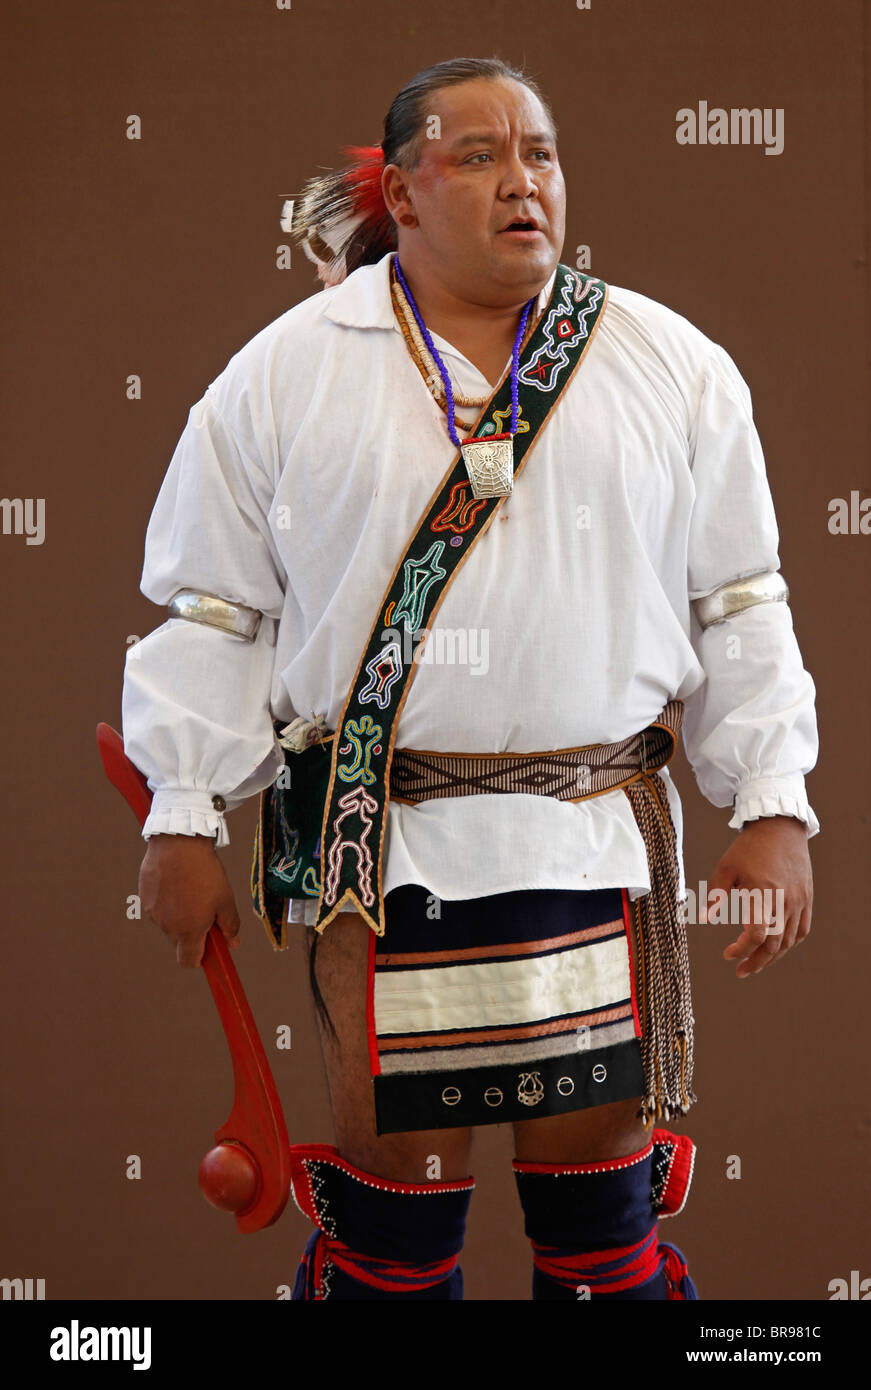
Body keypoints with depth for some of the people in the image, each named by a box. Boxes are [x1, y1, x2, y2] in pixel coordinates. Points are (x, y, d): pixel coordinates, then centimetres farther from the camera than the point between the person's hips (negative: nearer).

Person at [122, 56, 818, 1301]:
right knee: (396, 1193, 6)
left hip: (601, 844, 1)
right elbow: (213, 616, 7)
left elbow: (739, 611, 10)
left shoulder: (674, 366, 7)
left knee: (603, 1188, 8)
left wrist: (774, 810, 3)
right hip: (382, 850, -1)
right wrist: (185, 820, 3)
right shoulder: (284, 376, 4)